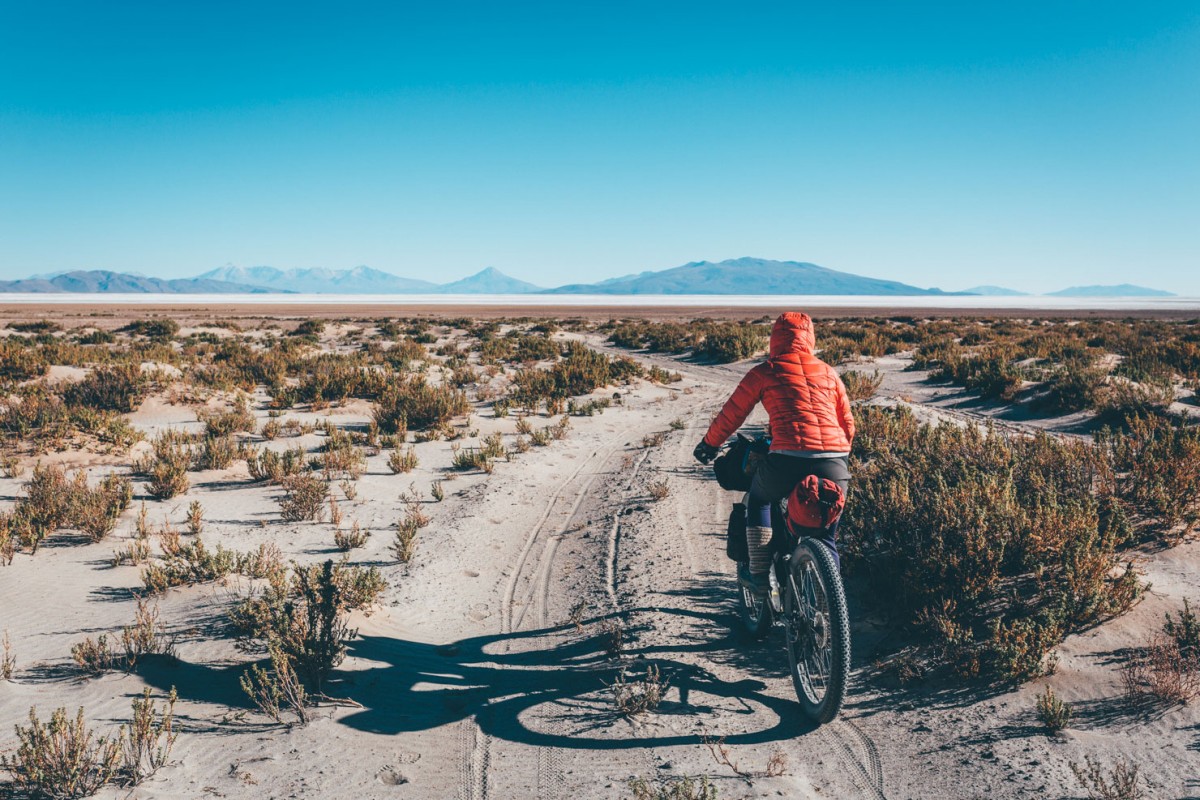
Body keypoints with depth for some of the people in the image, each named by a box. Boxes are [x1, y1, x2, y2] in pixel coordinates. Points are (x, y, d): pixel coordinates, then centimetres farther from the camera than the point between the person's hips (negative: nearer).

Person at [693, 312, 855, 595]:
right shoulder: (829, 373, 18)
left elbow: (732, 414, 14)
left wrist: (709, 444, 31)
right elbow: (848, 425, 21)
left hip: (788, 461, -3)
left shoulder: (765, 372, 8)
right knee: (825, 537, 22)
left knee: (758, 499, 29)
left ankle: (760, 575, 22)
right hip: (835, 465, 3)